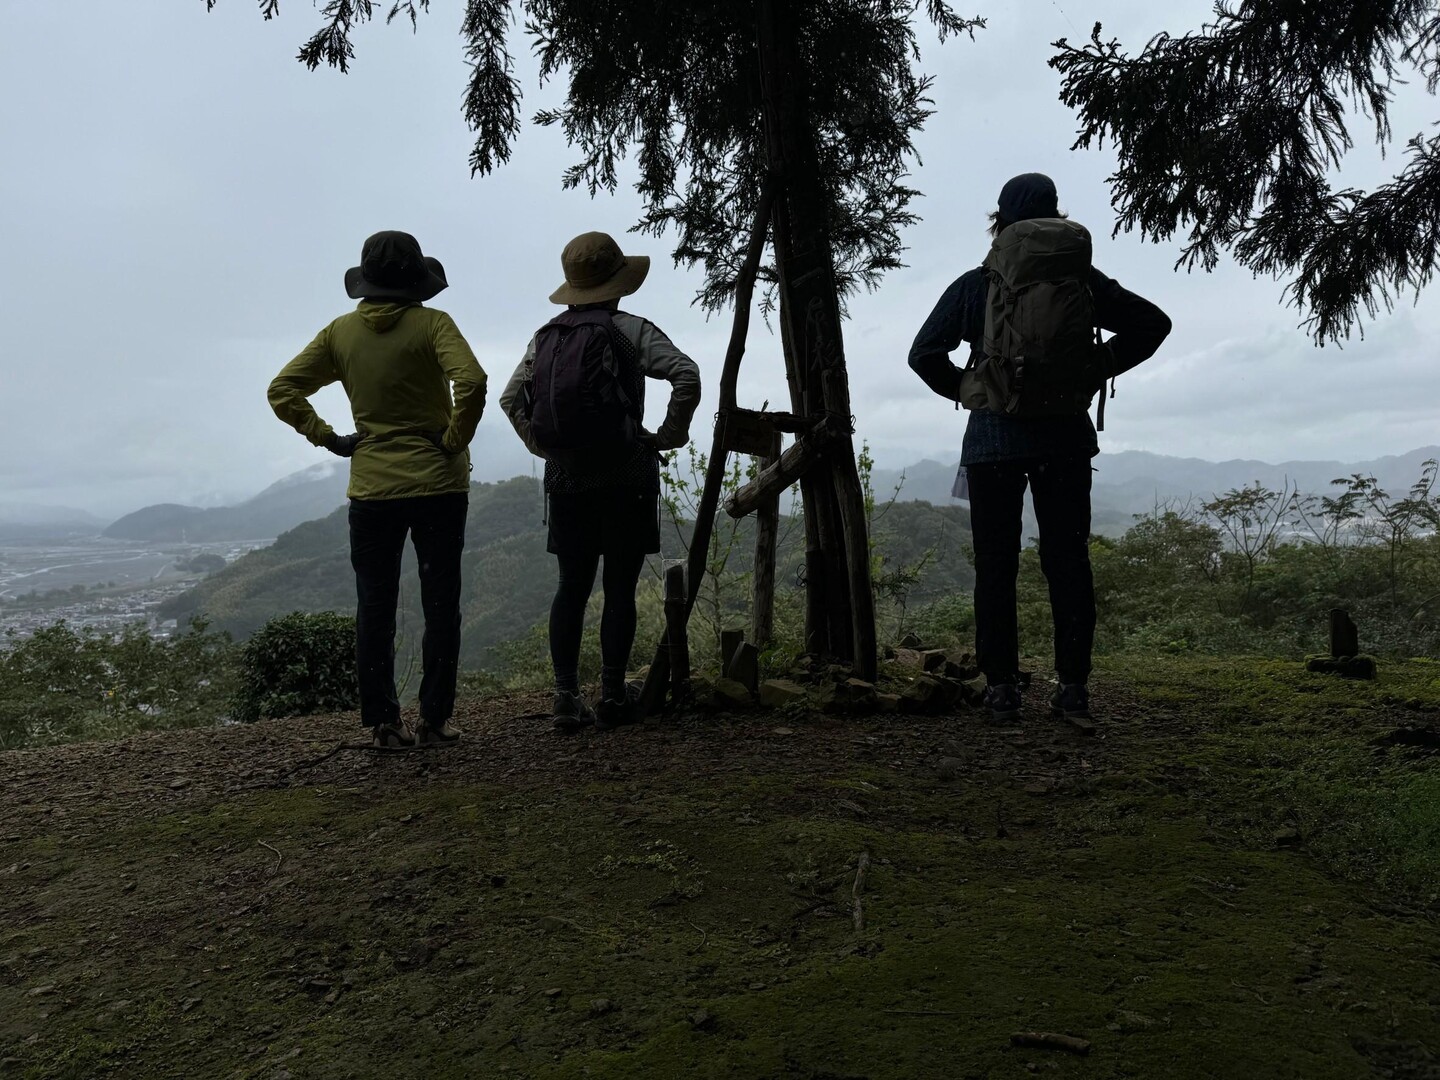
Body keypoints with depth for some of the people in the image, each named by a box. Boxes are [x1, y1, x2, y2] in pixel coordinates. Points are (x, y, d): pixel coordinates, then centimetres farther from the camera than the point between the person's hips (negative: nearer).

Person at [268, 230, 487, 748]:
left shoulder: (340, 332, 5)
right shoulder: (432, 324, -6)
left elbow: (282, 391, 5)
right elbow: (471, 381, -22)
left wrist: (326, 437, 5)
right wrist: (456, 439, -11)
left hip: (370, 488, 3)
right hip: (437, 485, -2)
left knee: (374, 609, 10)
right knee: (440, 604, 7)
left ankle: (383, 722, 11)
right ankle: (435, 719, 8)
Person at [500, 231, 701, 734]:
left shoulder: (545, 337, 10)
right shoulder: (630, 330, -4)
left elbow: (510, 398, 12)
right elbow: (686, 375, -17)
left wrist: (543, 447, 15)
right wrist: (669, 435, -7)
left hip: (565, 480, 4)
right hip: (624, 479, -4)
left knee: (571, 588, 10)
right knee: (619, 589, 3)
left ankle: (567, 699, 9)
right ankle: (612, 698, 6)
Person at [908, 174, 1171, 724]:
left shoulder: (974, 285, -2)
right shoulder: (1080, 279, 4)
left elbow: (925, 353, -6)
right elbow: (1152, 322, 9)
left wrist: (964, 389, 7)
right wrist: (1097, 369, 8)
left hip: (993, 437, -2)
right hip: (1065, 436, 2)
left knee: (995, 564, 3)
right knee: (1068, 560, 5)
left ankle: (1002, 687, 3)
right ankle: (1073, 685, 6)